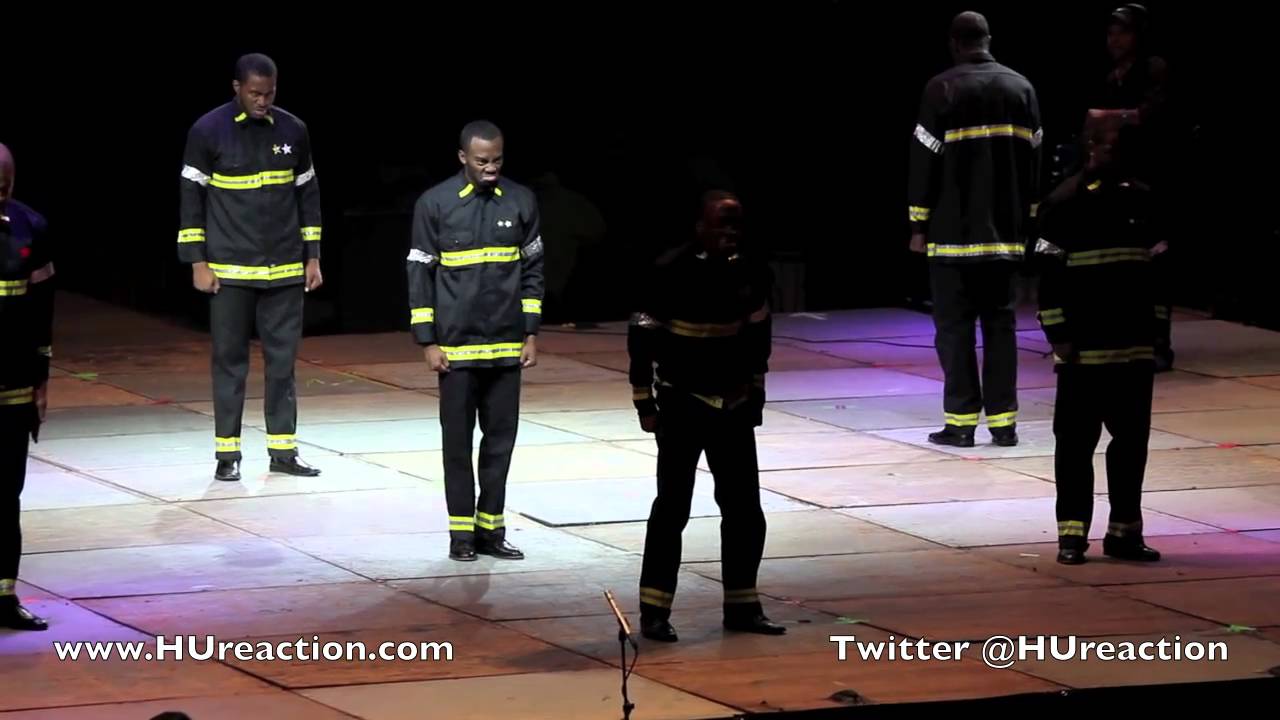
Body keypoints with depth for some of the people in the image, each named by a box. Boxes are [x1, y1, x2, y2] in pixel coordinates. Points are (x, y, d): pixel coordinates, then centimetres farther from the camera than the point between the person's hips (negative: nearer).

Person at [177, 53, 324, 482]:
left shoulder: (293, 131, 5)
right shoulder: (208, 132, -5)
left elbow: (308, 194, 13)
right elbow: (192, 197, -2)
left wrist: (312, 257, 10)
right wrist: (197, 262, -6)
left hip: (285, 270, 3)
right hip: (229, 270, -3)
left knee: (283, 358, 5)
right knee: (230, 360, 2)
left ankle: (283, 449, 11)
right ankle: (227, 453, 6)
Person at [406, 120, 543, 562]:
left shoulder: (521, 202, 3)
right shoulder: (435, 205, -5)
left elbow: (532, 269, 9)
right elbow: (420, 274, -1)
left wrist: (531, 334, 5)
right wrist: (428, 342, -5)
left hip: (506, 346, 3)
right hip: (456, 346, -2)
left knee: (501, 438, 5)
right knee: (458, 441, 3)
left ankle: (491, 529, 14)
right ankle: (462, 532, 10)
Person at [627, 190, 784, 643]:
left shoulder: (751, 272, 1)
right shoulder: (669, 274, -15)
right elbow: (641, 339, -9)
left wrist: (756, 392, 17)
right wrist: (645, 403, -9)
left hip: (734, 405, 5)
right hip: (682, 406, -5)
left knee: (744, 509, 7)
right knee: (673, 507, -3)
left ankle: (741, 606, 18)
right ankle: (654, 611, 3)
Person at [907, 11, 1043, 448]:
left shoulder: (943, 90, -7)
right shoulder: (1021, 88, 7)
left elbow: (925, 160, -7)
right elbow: (1033, 158, 11)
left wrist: (919, 225, -1)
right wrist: (1026, 219, 18)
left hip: (954, 232, -4)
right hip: (1006, 232, 4)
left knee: (954, 325, 1)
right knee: (1000, 321, 9)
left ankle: (961, 422, -2)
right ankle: (1003, 420, 5)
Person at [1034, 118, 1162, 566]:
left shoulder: (1142, 201, 9)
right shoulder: (1066, 203, -6)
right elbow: (1050, 275, -6)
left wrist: (1157, 330, 14)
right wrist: (1058, 335, -10)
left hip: (1135, 347, 5)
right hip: (1084, 348, -5)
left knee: (1133, 440, 8)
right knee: (1076, 441, 0)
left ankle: (1125, 531, 16)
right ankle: (1072, 534, 5)